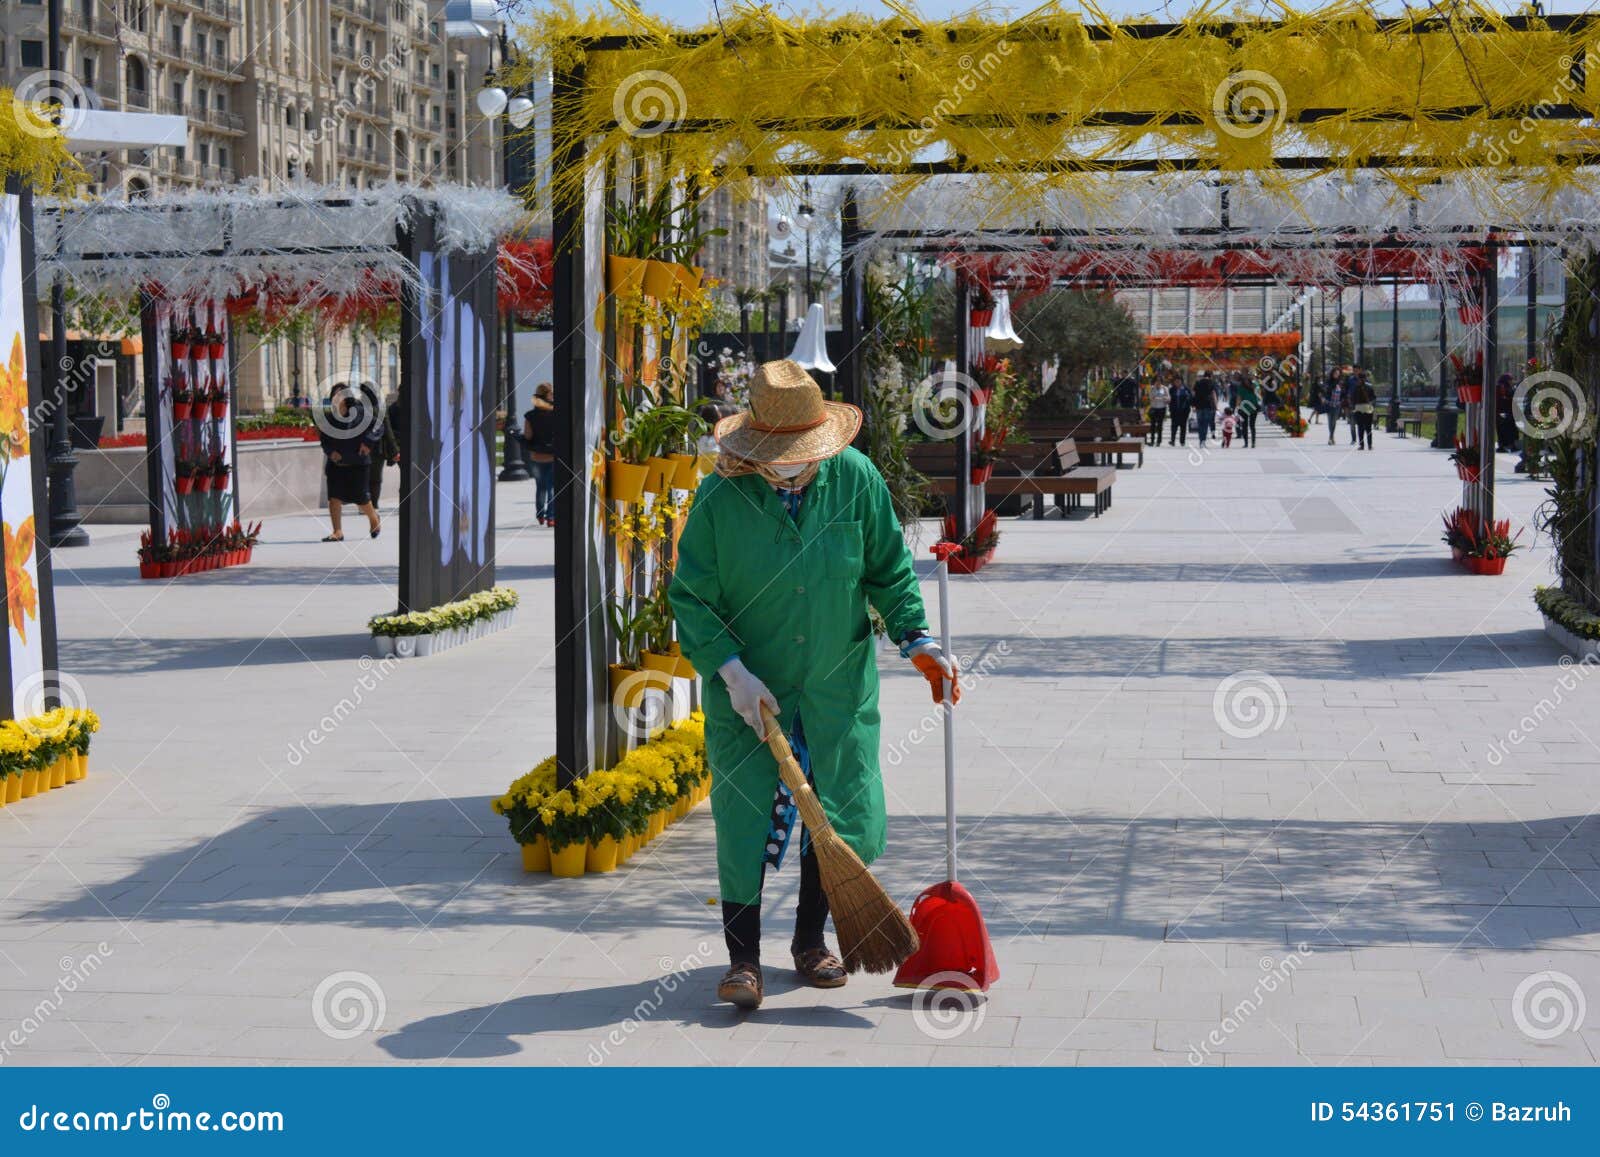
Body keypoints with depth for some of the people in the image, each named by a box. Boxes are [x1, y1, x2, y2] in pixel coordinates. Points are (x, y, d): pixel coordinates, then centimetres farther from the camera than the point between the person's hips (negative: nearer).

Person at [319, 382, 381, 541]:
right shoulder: (328, 419, -3)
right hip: (336, 463, 3)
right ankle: (338, 532, 3)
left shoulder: (361, 414, -10)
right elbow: (324, 440, 6)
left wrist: (368, 443, -12)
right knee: (334, 497, -5)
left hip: (358, 464, -3)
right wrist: (330, 451, -12)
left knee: (360, 498, 3)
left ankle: (374, 519, 34)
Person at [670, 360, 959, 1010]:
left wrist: (917, 639, -5)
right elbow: (690, 596, -9)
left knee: (849, 815, 5)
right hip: (749, 684, -2)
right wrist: (731, 670, -19)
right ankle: (743, 958, 7)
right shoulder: (720, 497, -15)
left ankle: (810, 939, 24)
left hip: (840, 679, 2)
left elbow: (889, 568, 4)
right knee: (744, 815, -5)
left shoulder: (856, 479, -8)